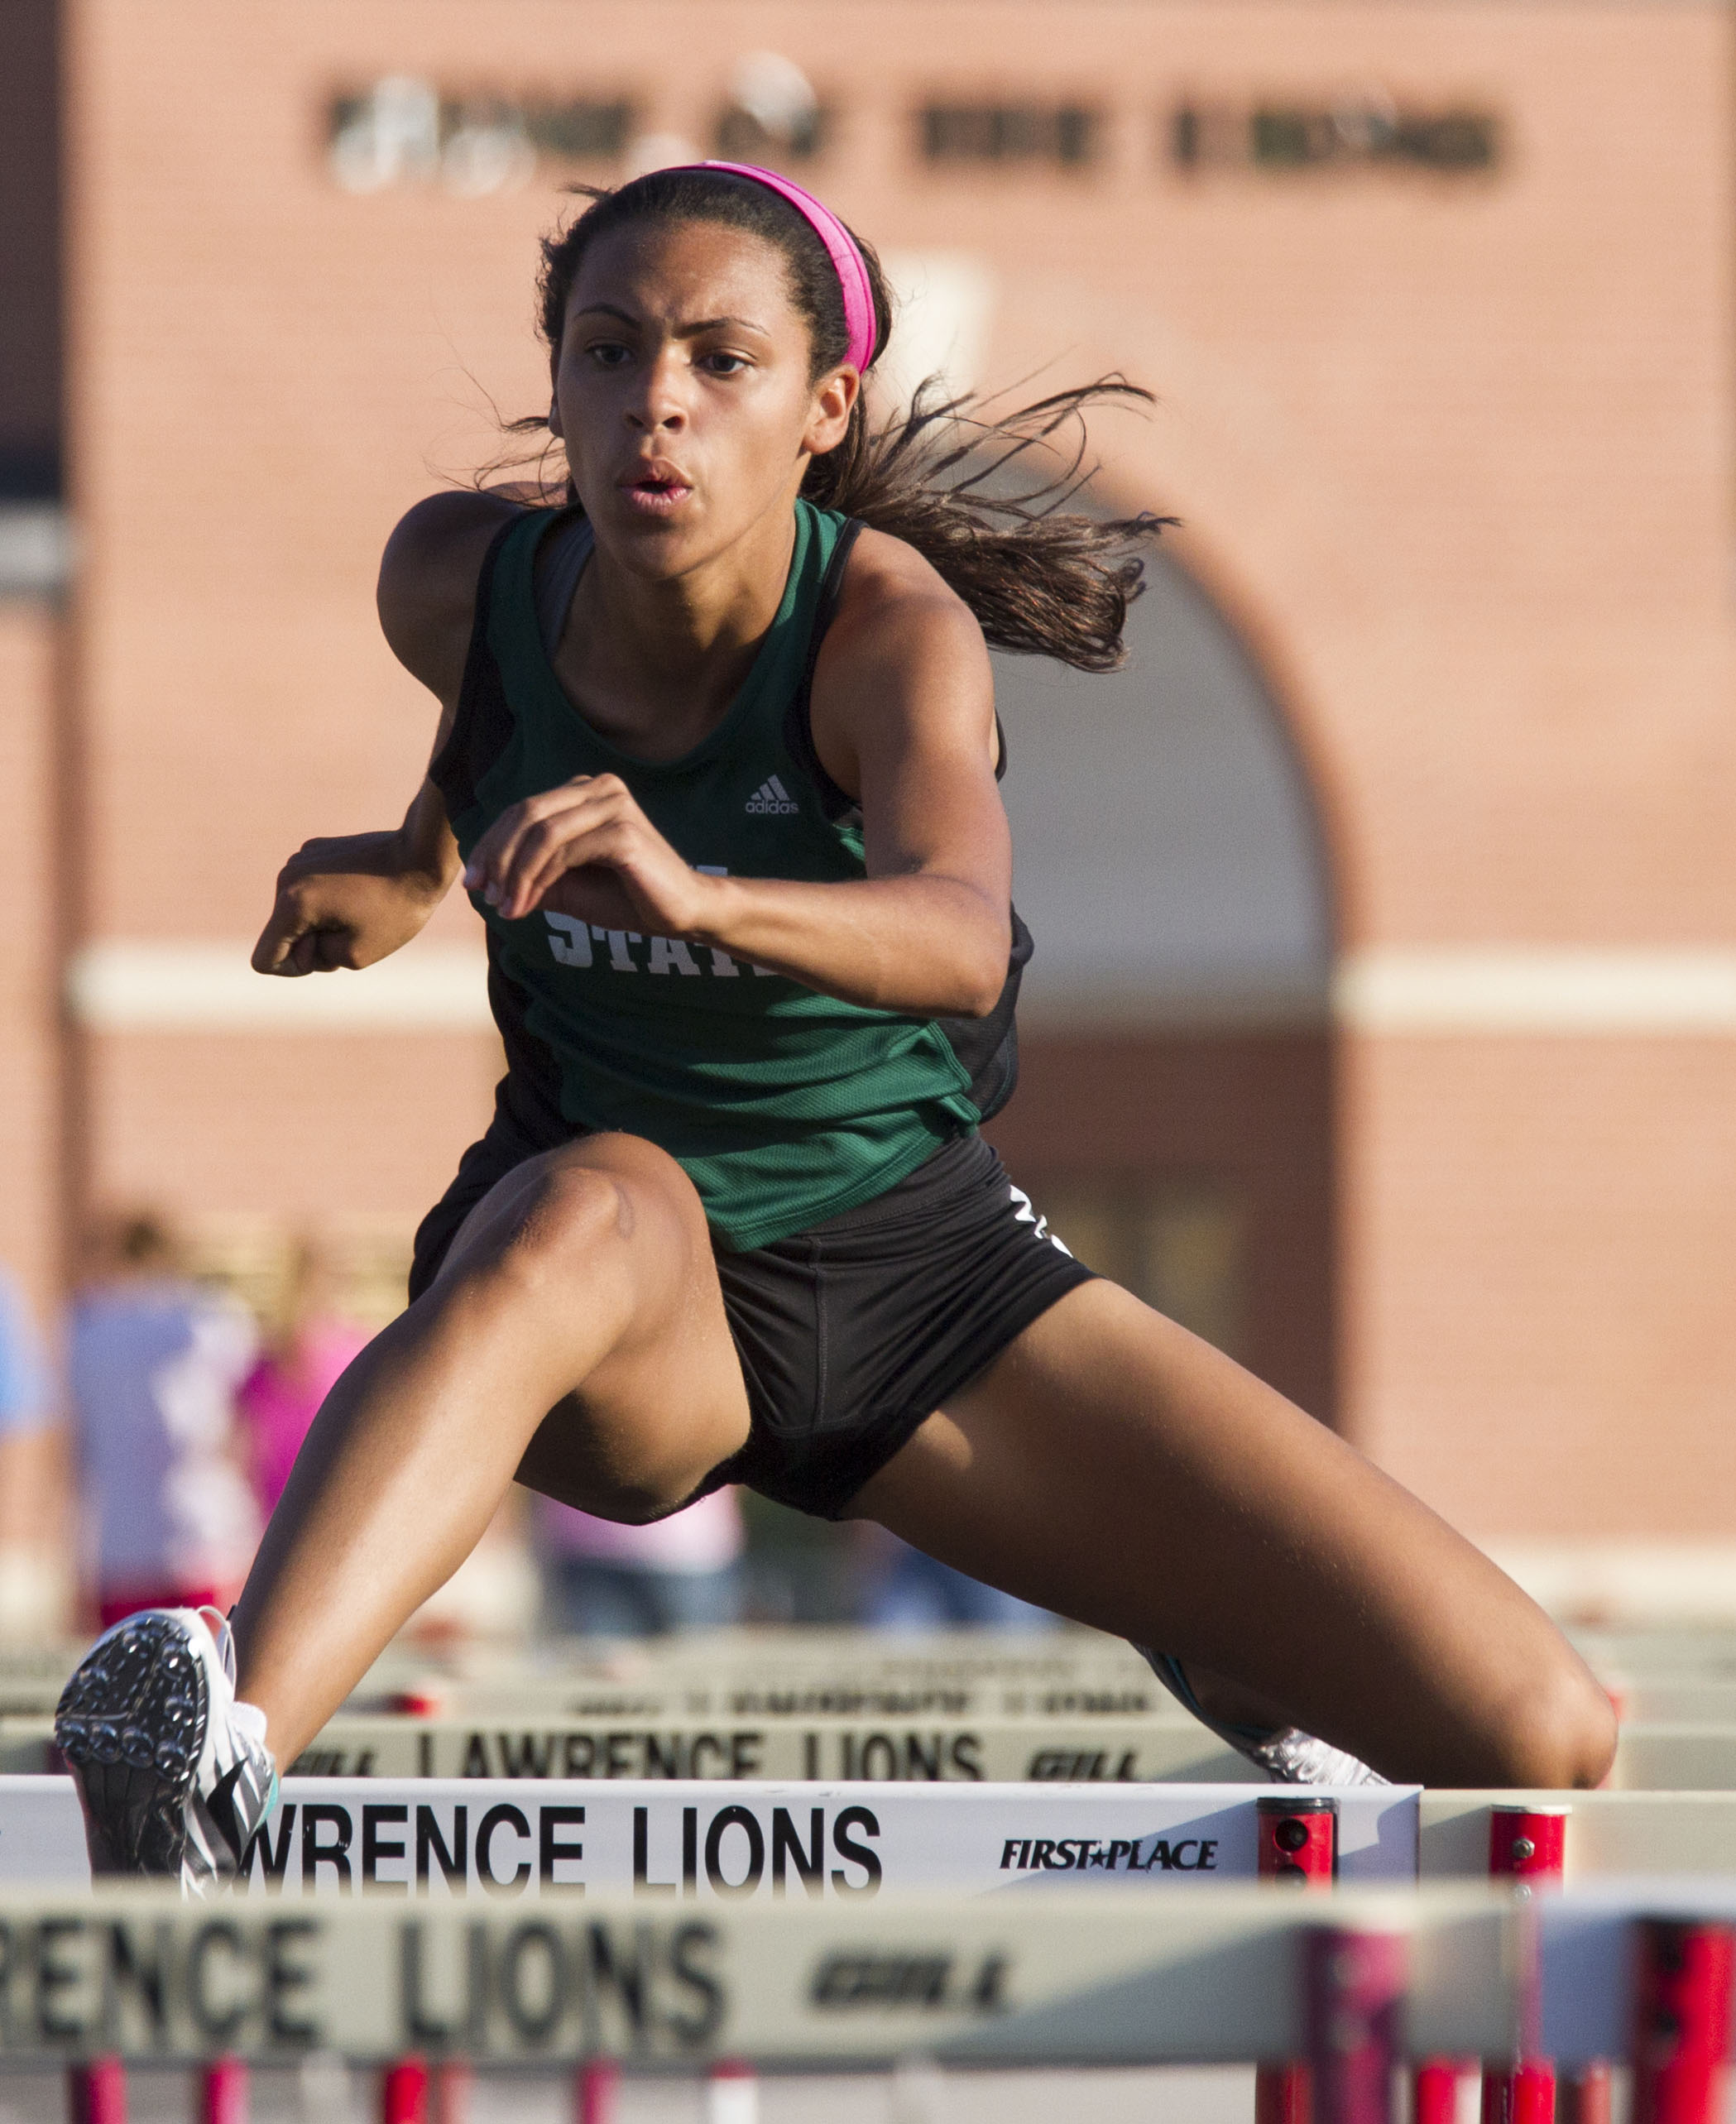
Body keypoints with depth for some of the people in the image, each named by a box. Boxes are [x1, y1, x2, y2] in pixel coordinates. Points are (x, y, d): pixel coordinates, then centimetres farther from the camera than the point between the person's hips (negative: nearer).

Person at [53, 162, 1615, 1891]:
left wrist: (699, 897, -61)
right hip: (624, 1299, 0)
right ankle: (222, 1750, -64)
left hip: (918, 1268, 0)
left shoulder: (894, 624, -21)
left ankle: (1223, 1654, 25)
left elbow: (962, 940, -43)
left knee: (1542, 1743, -12)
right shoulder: (454, 584, -11)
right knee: (591, 1212, -44)